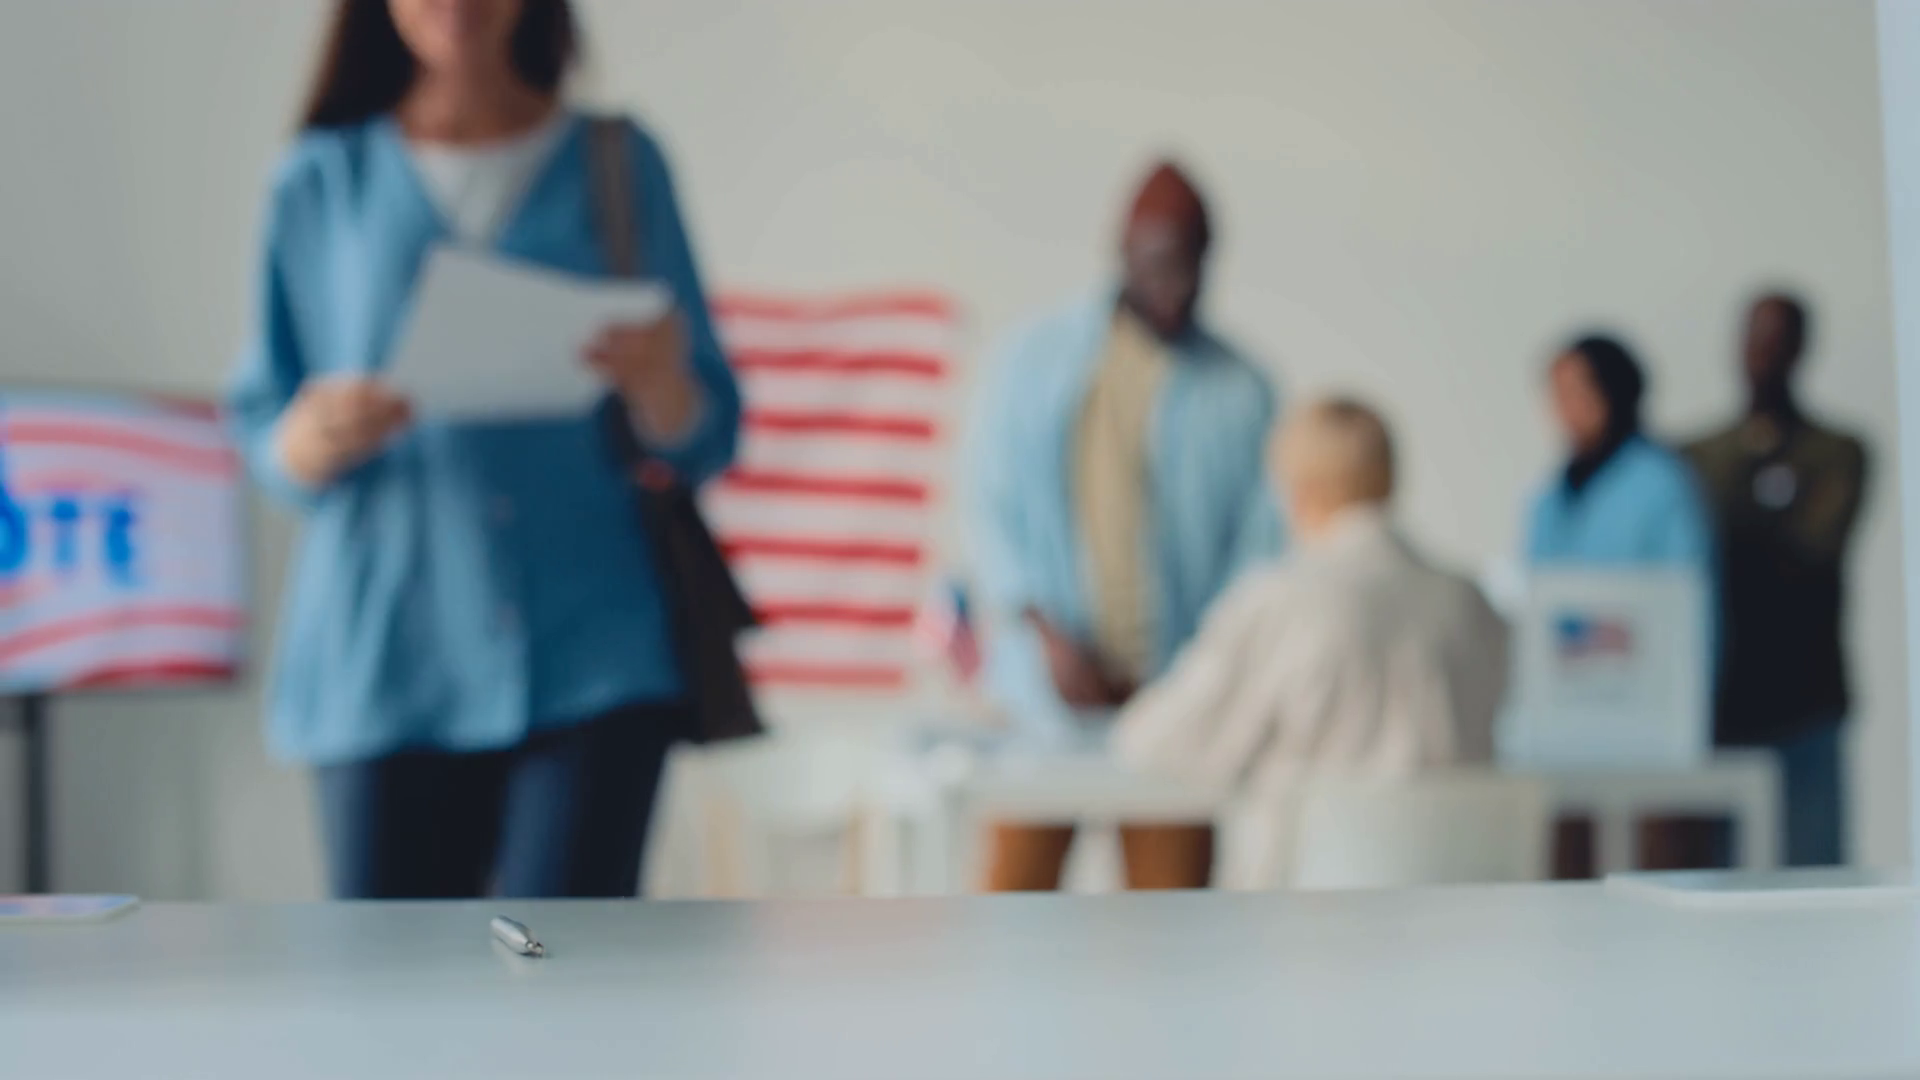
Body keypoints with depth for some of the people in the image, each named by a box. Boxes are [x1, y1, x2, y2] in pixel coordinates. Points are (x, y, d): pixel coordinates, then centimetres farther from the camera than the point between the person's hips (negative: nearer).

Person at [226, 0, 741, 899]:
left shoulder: (617, 164, 8)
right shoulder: (320, 185, 9)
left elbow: (706, 438, 8)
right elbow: (261, 434, 10)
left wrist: (660, 386, -15)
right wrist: (318, 440, -13)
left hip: (594, 649, -1)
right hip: (391, 659, 1)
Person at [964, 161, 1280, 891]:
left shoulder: (1238, 391, 4)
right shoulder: (1037, 364, 6)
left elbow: (1260, 544, 3)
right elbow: (990, 507, 4)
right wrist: (1047, 635, -9)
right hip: (1052, 692, 0)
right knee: (1016, 886, -1)